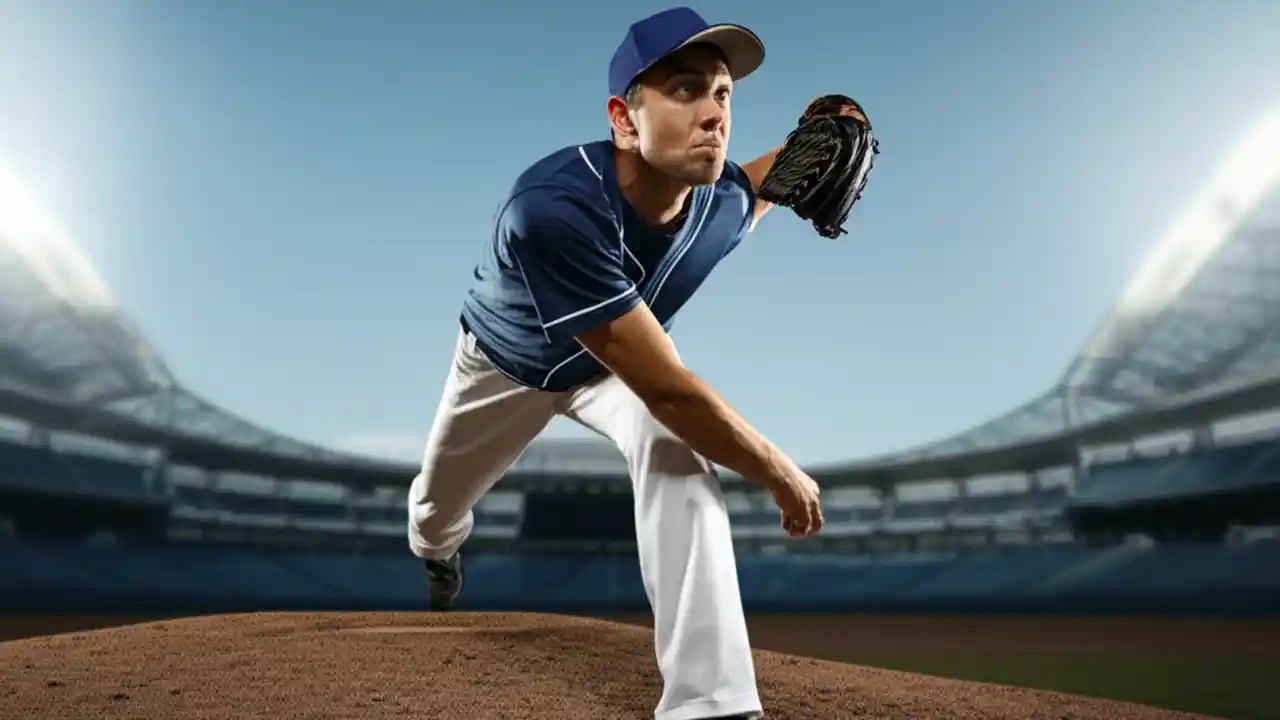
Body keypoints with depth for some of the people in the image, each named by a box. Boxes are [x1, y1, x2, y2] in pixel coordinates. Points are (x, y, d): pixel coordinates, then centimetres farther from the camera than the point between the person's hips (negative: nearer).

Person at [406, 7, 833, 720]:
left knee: (678, 450, -30)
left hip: (616, 361, 3)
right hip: (504, 363, -2)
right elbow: (668, 392, -45)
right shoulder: (555, 210, -48)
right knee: (436, 508, 20)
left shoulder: (724, 200, -27)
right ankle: (439, 551, 62)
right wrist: (784, 474, -33)